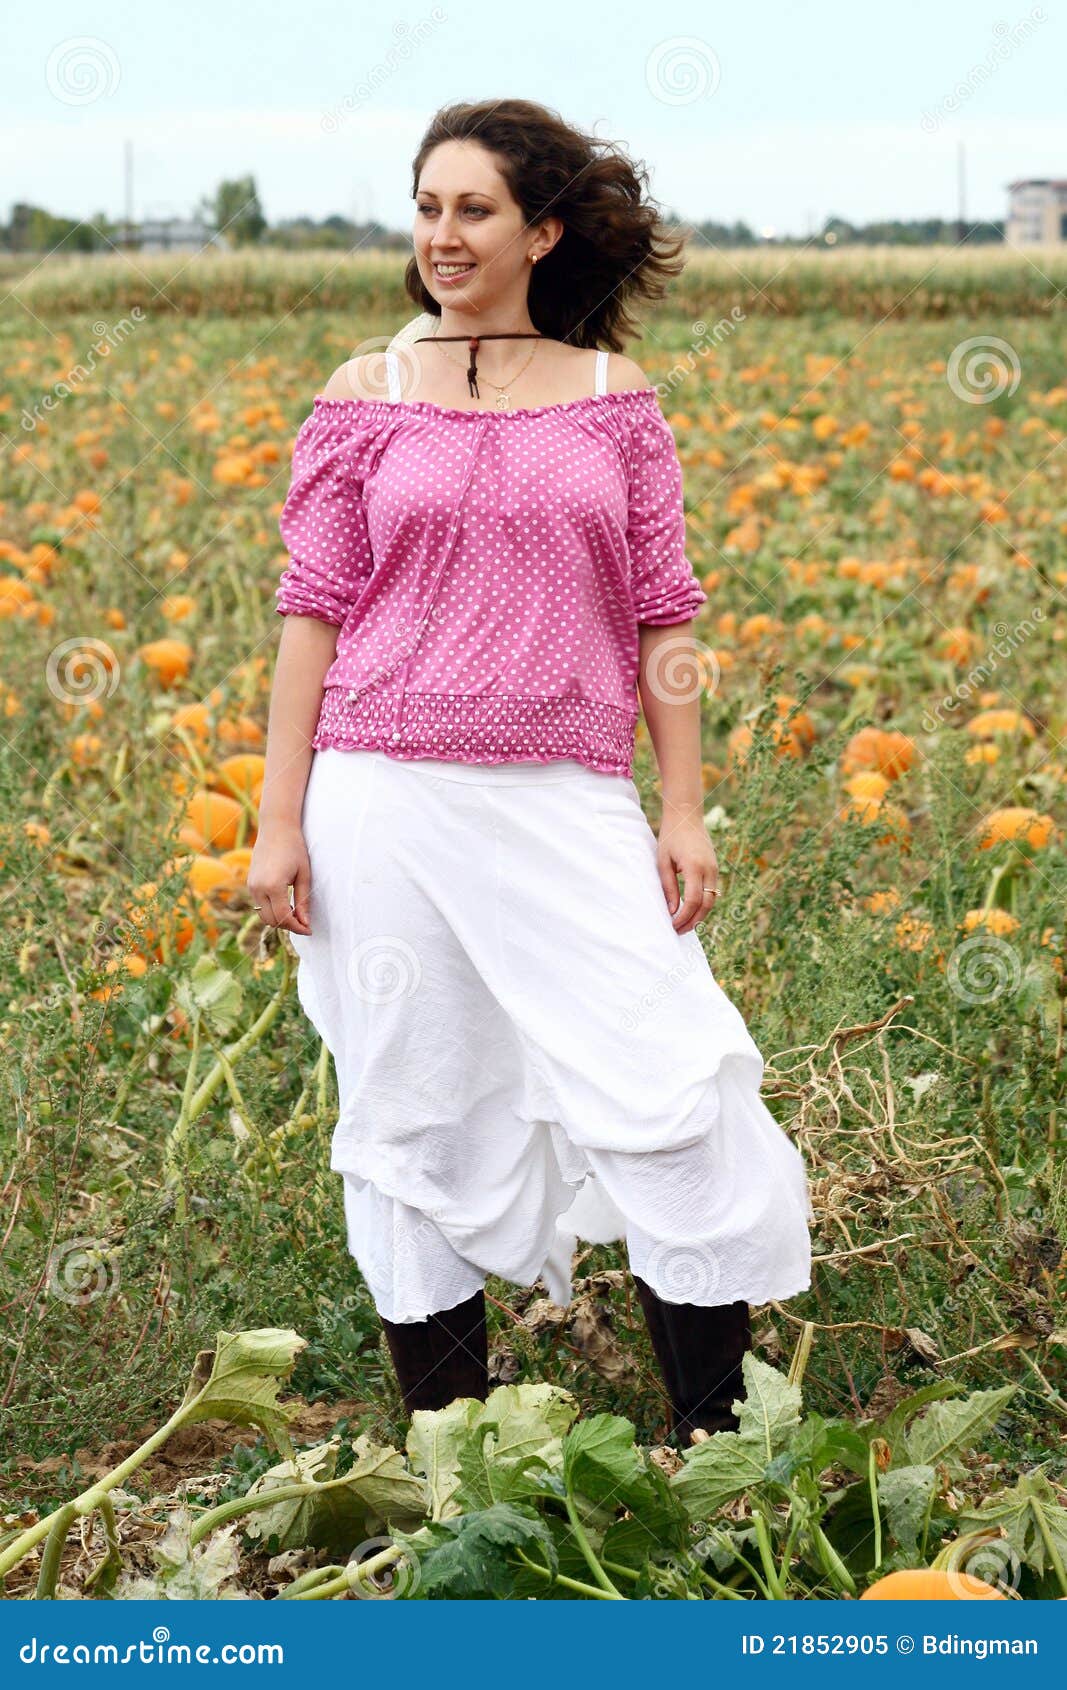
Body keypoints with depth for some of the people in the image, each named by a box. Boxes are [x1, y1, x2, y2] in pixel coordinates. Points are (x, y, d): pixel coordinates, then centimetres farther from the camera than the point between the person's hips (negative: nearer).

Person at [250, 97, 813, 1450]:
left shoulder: (614, 396, 8)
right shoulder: (364, 397, 5)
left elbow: (662, 620, 8)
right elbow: (313, 612, 4)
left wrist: (686, 812, 2)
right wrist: (279, 822, -1)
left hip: (572, 803, 0)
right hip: (387, 798, 0)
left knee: (671, 1098, -6)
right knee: (411, 1114, 5)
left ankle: (720, 1450, 8)